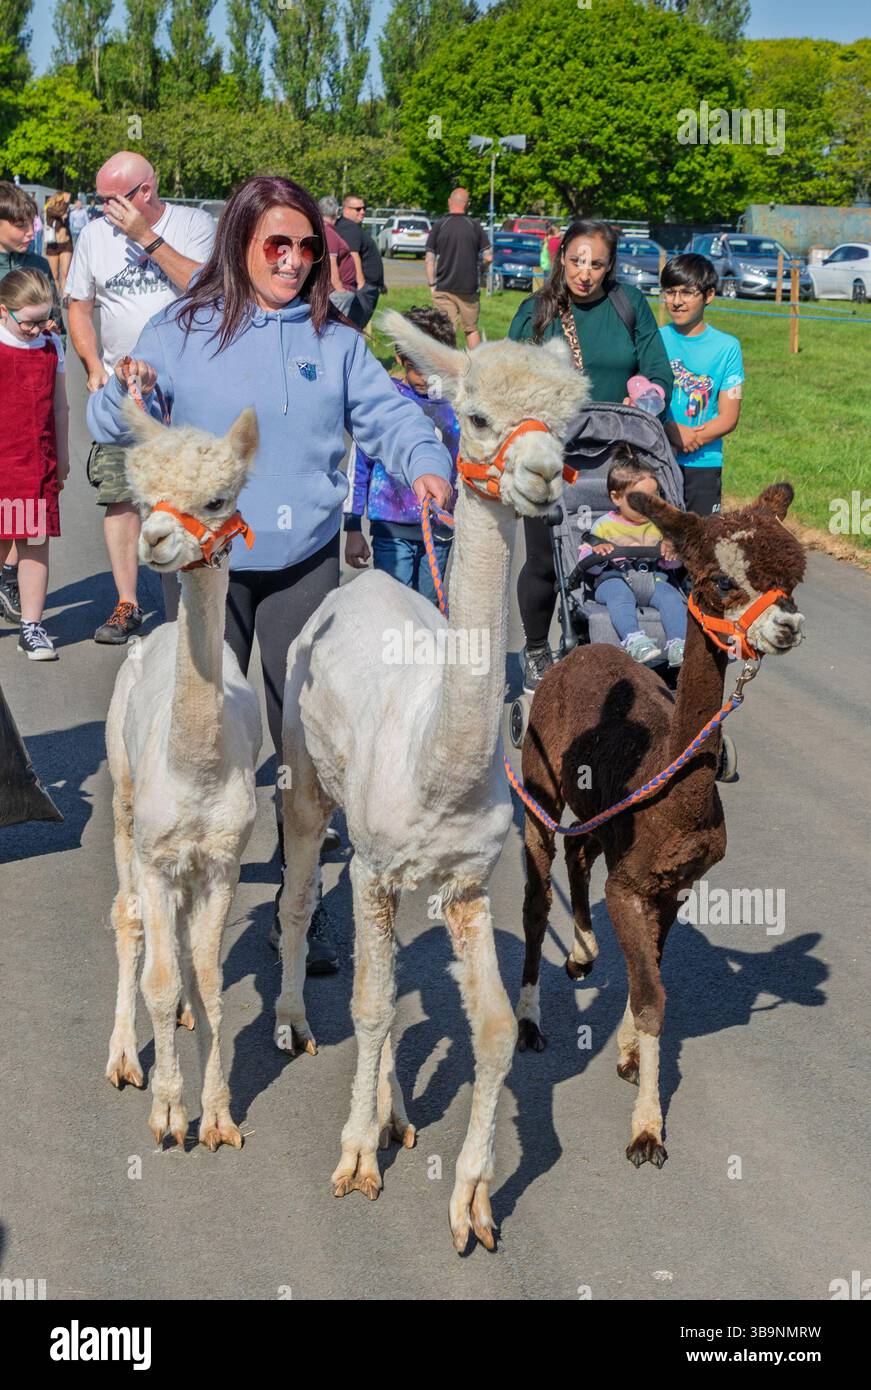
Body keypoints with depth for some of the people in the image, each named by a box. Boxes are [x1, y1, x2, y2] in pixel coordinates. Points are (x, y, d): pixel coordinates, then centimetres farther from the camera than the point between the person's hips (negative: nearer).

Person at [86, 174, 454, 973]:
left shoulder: (335, 338, 4)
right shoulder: (182, 330, -3)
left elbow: (386, 413, 5)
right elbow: (111, 428, -5)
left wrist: (426, 463, -15)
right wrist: (127, 396, -27)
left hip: (305, 562, 2)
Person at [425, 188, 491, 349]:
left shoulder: (439, 226, -3)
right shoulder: (475, 227, 0)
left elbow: (430, 259, -5)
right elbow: (488, 256, -1)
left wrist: (432, 285, 2)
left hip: (444, 288, -1)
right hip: (469, 288, 1)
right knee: (472, 329, 15)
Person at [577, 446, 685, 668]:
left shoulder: (660, 525, 19)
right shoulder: (604, 525, 11)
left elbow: (674, 563, 18)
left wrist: (672, 552, -7)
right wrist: (596, 553, -18)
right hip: (614, 578, -3)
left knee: (670, 595, -30)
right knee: (620, 594, -38)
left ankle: (678, 644, -42)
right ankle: (633, 640, -58)